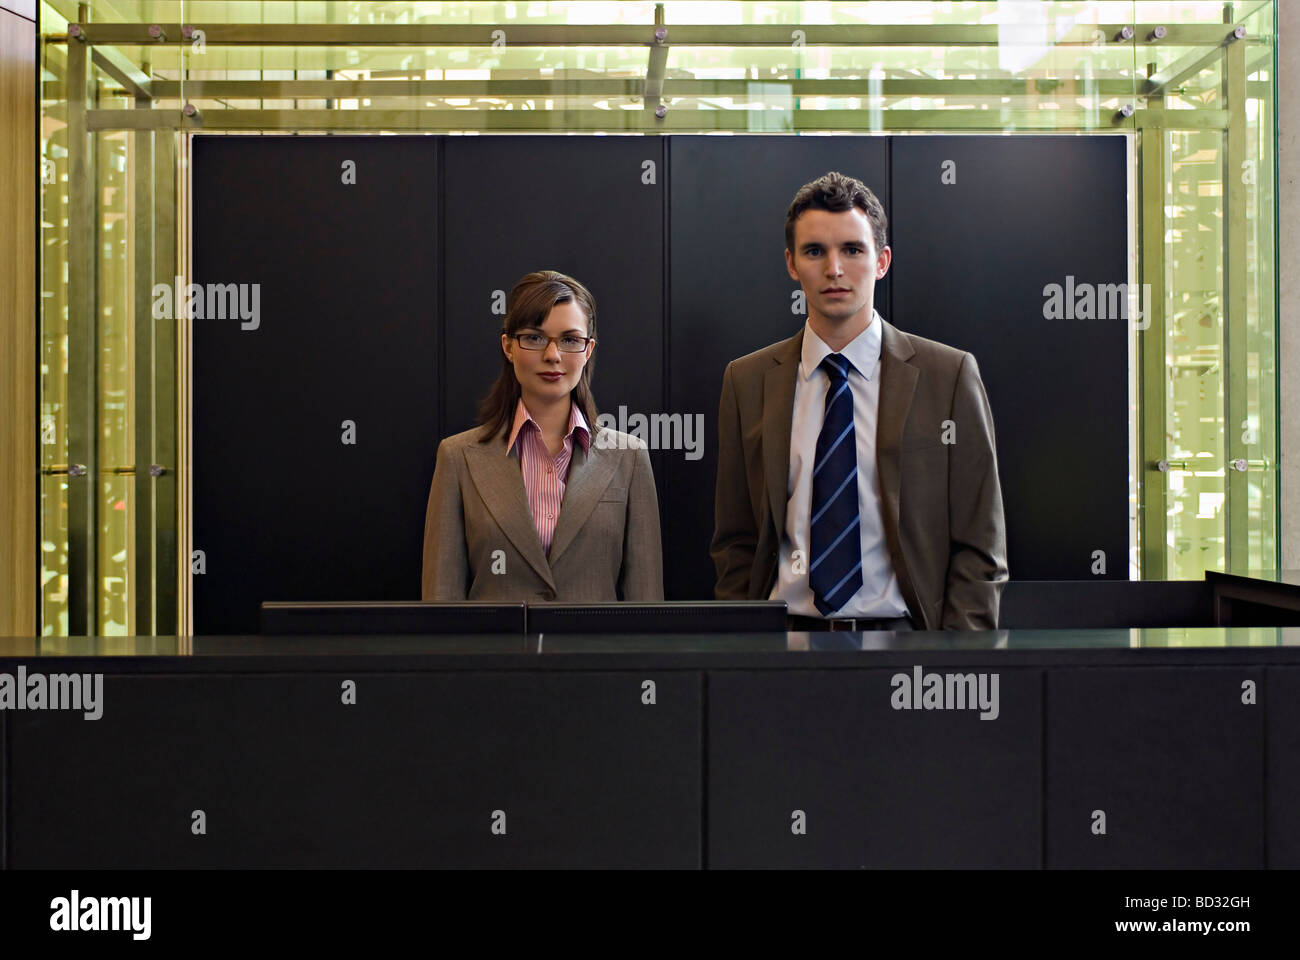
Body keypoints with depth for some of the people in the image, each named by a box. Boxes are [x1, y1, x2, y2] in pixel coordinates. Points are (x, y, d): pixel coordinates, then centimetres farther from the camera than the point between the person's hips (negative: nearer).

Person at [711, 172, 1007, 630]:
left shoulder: (950, 375, -1)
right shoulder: (747, 381, 5)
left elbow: (979, 547, -1)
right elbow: (736, 543, 8)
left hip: (902, 629, -2)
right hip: (786, 630, 3)